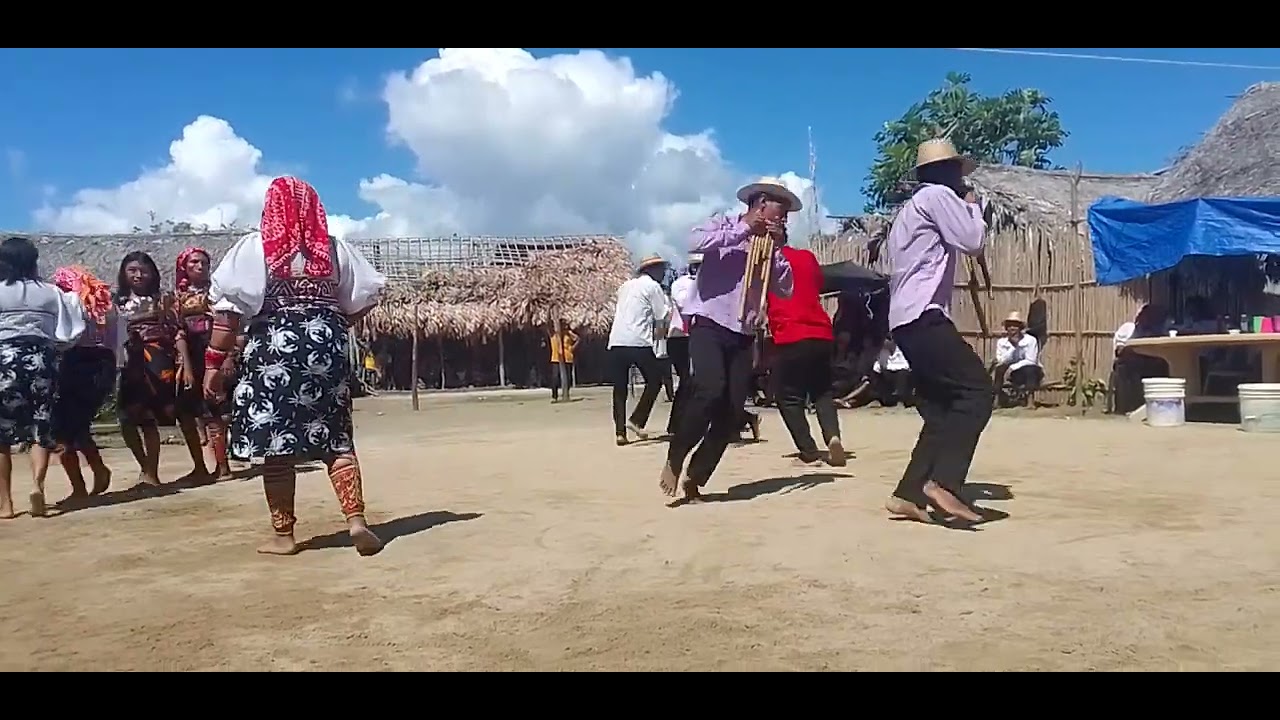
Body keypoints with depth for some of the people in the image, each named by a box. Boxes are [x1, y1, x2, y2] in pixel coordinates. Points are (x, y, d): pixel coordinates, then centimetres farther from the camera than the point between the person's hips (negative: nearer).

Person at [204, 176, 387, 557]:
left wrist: (214, 362, -6)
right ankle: (357, 520, -1)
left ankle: (283, 535, 10)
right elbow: (363, 299, 8)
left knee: (277, 447, 4)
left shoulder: (254, 247, -3)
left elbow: (229, 310, -9)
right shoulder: (335, 248, 6)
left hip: (272, 351, -3)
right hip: (328, 348, 3)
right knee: (336, 440, 8)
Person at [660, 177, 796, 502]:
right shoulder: (723, 225, 4)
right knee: (711, 390, -28)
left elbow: (786, 290, 7)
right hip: (709, 325, -6)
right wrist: (744, 229, -12)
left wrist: (777, 247, -1)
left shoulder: (770, 246, 18)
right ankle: (674, 460, -8)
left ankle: (694, 479, 10)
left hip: (743, 335, 6)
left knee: (732, 412, -3)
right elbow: (695, 242, -19)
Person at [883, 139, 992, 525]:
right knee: (977, 387, -14)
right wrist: (973, 206, 13)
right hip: (923, 315, -10)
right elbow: (973, 241, -5)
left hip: (905, 319, 10)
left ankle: (909, 494, 2)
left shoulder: (910, 208, 29)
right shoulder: (938, 195, 0)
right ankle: (942, 481, -23)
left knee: (940, 408, 8)